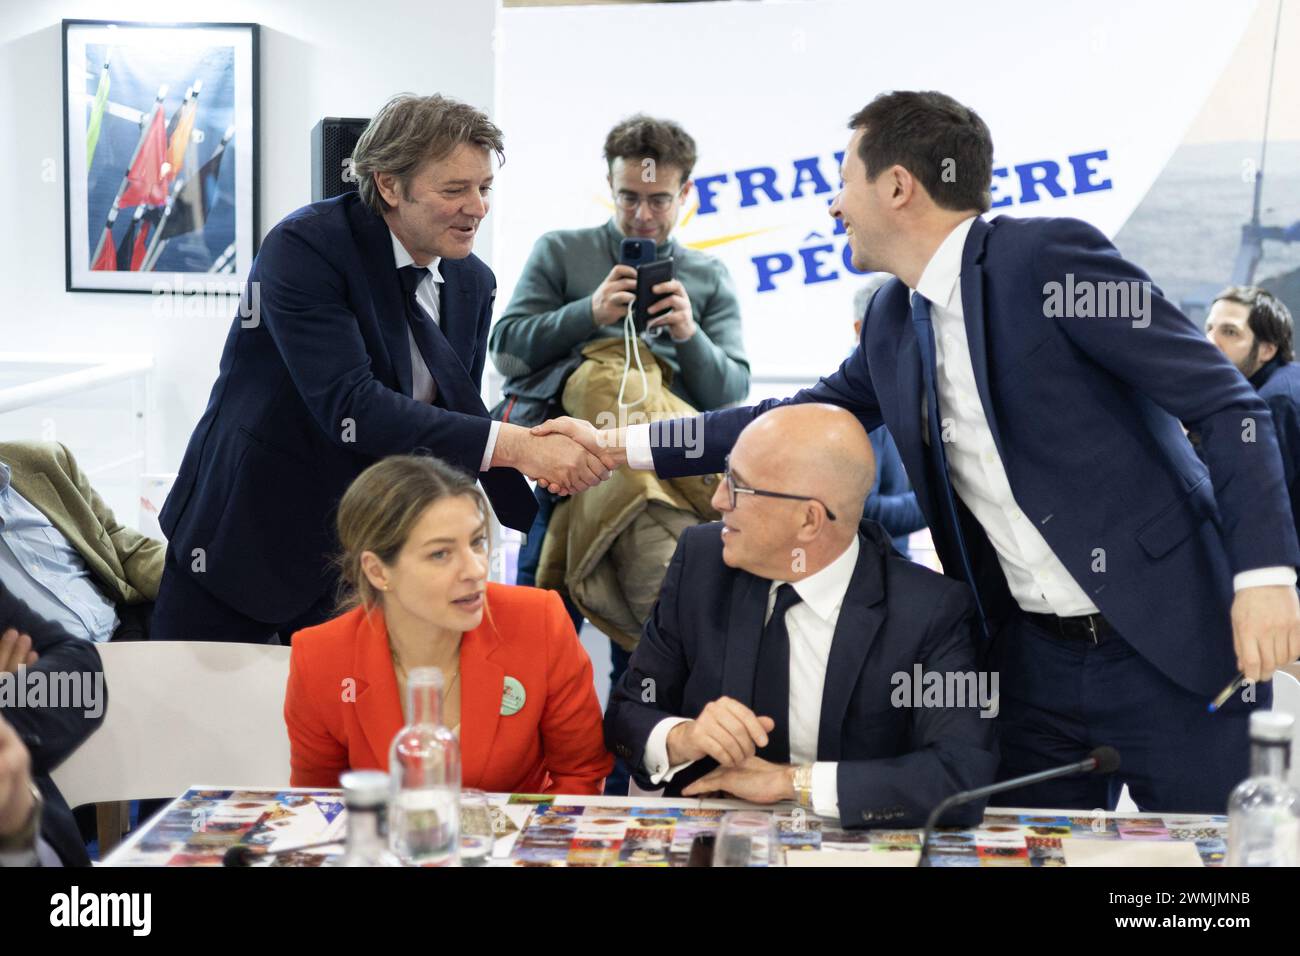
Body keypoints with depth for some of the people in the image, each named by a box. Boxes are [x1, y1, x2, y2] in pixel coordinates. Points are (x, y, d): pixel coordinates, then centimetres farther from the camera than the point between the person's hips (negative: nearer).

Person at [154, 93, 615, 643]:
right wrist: (512, 444, -35)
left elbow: (456, 420, 5)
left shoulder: (473, 283, 0)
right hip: (246, 535, -5)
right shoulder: (304, 247, -20)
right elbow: (349, 406, -31)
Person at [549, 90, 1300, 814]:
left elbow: (1228, 405, -14)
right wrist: (619, 446, 22)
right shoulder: (894, 320, 8)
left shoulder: (1047, 257, -13)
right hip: (1033, 654, 7)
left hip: (1170, 644, -6)